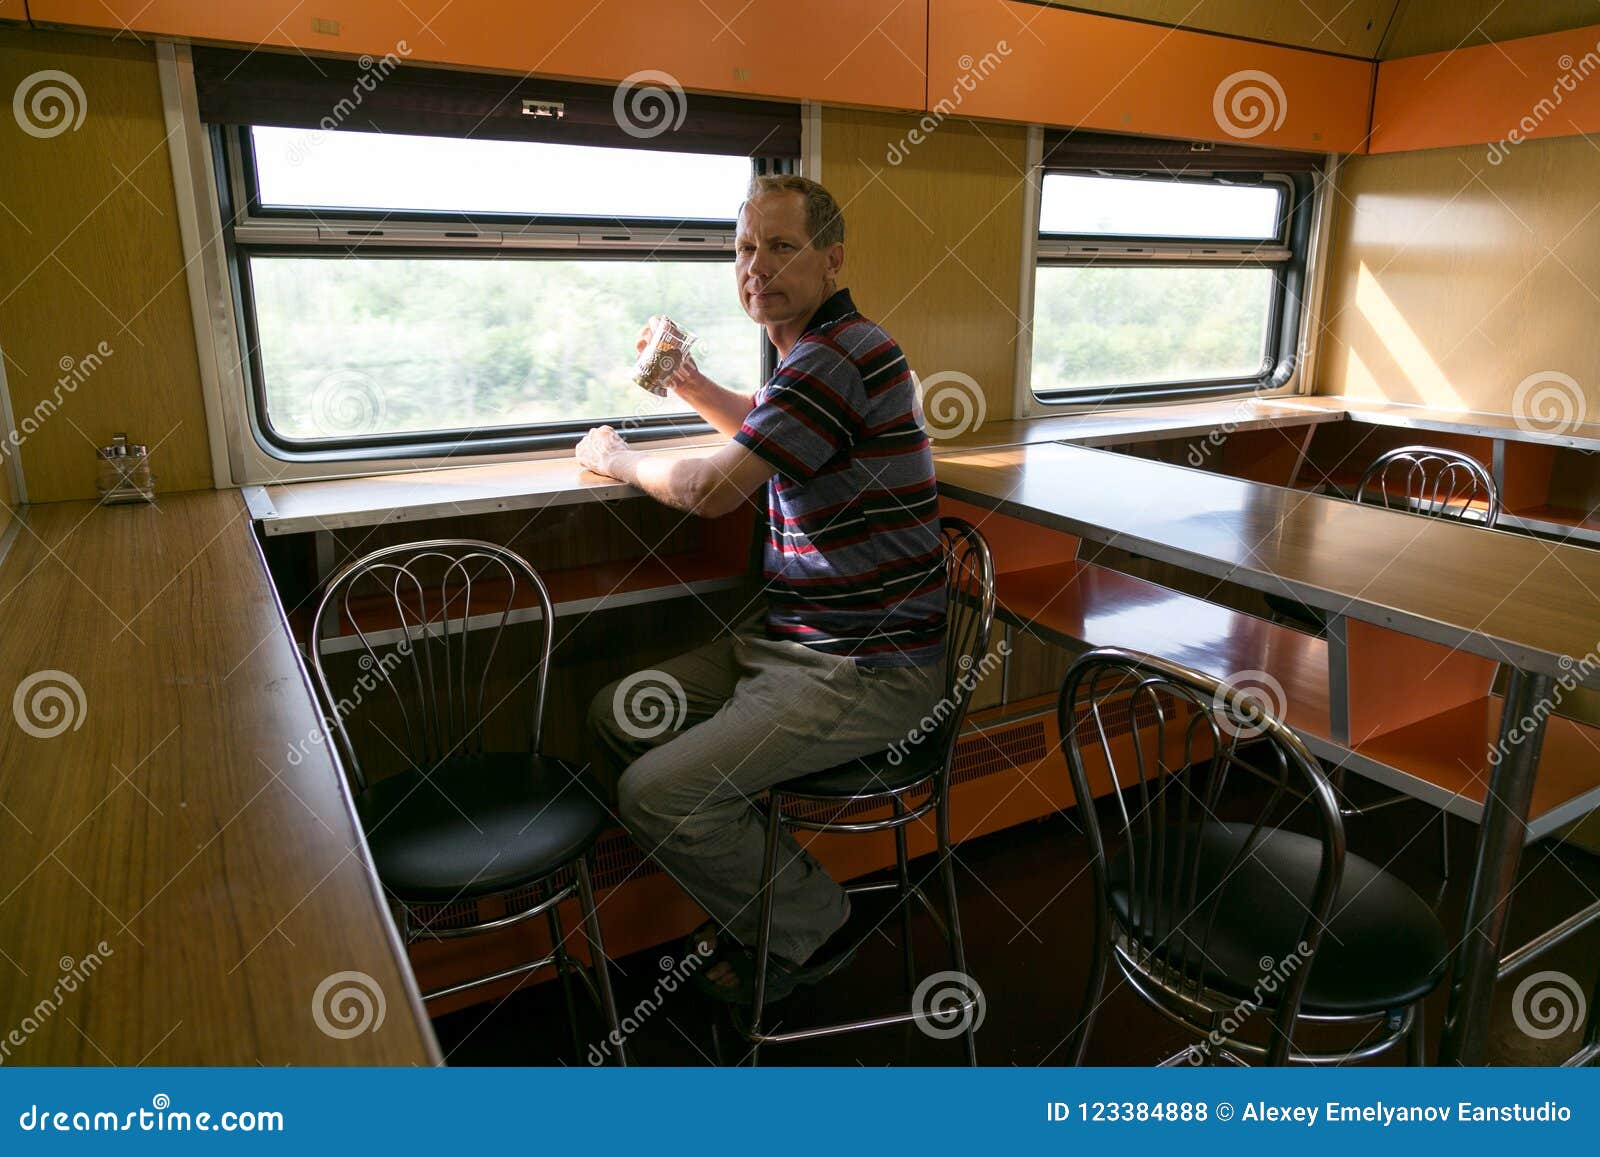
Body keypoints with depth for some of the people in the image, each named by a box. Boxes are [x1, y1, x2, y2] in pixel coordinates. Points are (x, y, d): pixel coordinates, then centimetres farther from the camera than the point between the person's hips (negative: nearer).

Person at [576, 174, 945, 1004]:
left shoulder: (838, 356, -19)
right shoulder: (815, 352, 15)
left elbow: (714, 490, -19)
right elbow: (765, 428, 37)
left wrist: (616, 457, 0)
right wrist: (689, 383, 19)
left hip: (862, 670, -10)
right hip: (789, 639, 11)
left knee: (660, 793, -18)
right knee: (618, 719, 7)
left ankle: (808, 932, 9)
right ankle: (760, 901, 19)